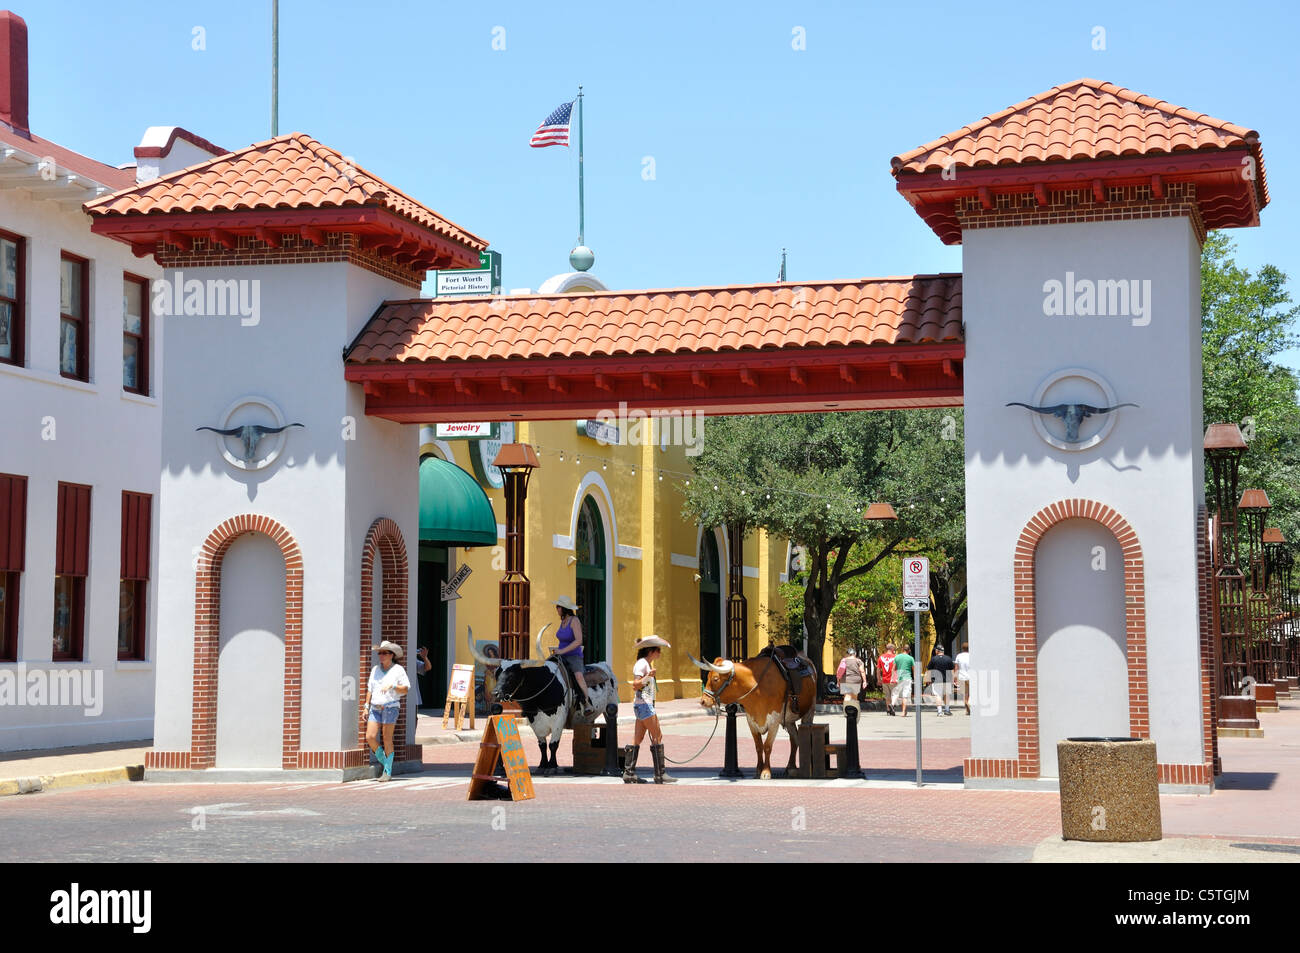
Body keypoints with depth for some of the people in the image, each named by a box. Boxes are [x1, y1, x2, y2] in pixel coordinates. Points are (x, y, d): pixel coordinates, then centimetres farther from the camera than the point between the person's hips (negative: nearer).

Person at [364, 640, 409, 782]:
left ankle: (388, 772, 3)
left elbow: (406, 689, -3)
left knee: (387, 740, -5)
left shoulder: (398, 670, 0)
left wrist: (392, 686, -17)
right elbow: (370, 689, 17)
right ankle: (384, 761, 14)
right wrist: (366, 706, 12)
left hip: (390, 707, -5)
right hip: (375, 708, 5)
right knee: (370, 737, -8)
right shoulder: (375, 670, 13)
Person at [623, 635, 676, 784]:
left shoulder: (647, 664, 17)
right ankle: (660, 774, -8)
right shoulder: (642, 664, -12)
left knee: (637, 739, 7)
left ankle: (629, 773, 7)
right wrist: (648, 677, -35)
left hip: (646, 704, 10)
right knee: (657, 737, -9)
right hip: (644, 704, -10)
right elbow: (636, 684, -22)